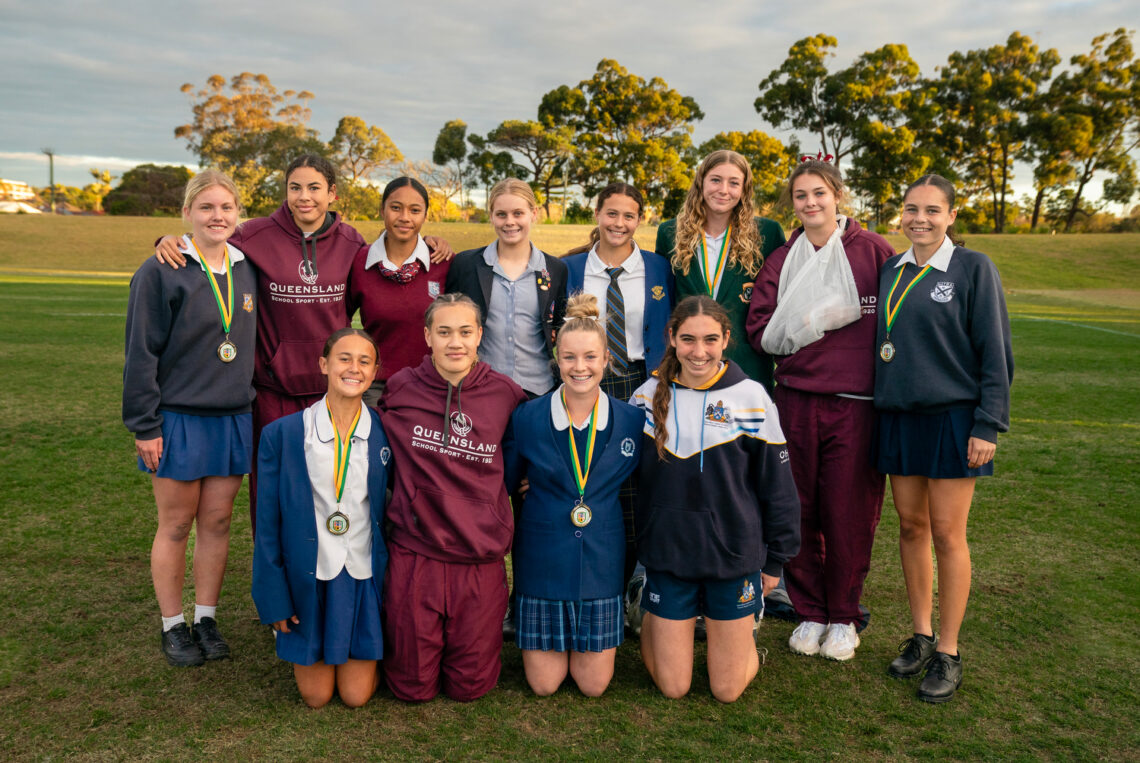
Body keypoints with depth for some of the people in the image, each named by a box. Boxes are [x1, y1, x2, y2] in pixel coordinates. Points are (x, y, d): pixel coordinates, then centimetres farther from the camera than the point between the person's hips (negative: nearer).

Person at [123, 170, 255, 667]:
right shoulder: (161, 272, -8)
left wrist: (250, 402, 12)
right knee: (176, 526, 6)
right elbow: (141, 353, -8)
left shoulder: (246, 270, 7)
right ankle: (173, 625, 22)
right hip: (178, 419, -4)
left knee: (217, 523, 10)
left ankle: (207, 619, 25)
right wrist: (145, 425, -10)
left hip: (233, 419, 4)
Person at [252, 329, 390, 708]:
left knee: (356, 695, 6)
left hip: (363, 576, 1)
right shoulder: (282, 434, -9)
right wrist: (274, 601, -4)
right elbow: (268, 524, -4)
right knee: (316, 695, 9)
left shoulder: (385, 434, -6)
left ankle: (368, 654, 37)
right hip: (307, 577, 0)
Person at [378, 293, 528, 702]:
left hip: (481, 561, 1)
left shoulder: (505, 394, -2)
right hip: (415, 556, 0)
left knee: (469, 686, 10)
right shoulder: (400, 389, -4)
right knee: (413, 687, 11)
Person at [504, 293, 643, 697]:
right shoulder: (527, 418, -7)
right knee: (543, 684, 5)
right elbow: (502, 485, 4)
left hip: (602, 561, 1)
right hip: (543, 560, 0)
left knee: (594, 684, 7)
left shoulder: (632, 420, -5)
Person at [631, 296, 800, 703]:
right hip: (667, 553, 1)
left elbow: (778, 485, 0)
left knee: (728, 690, 7)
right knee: (672, 687, 8)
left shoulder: (750, 397, -7)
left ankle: (744, 626, 35)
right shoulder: (648, 397, -1)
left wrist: (775, 560, 4)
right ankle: (652, 622, 35)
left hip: (733, 554, -1)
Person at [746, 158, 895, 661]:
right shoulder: (781, 261, 11)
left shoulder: (871, 251, 2)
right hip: (796, 398, 3)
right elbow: (761, 331, 4)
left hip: (855, 403, -2)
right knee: (799, 509, 8)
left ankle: (843, 618, 23)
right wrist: (817, 321, -8)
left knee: (849, 511, 4)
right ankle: (809, 613, 25)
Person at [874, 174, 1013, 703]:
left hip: (952, 415, -4)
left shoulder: (973, 268, -3)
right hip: (899, 415, 5)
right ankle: (921, 635, 24)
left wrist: (988, 425, -10)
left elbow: (994, 351, -5)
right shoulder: (891, 272, 10)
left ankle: (948, 653, 11)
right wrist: (880, 403, 10)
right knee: (911, 526, 10)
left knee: (947, 533, -1)